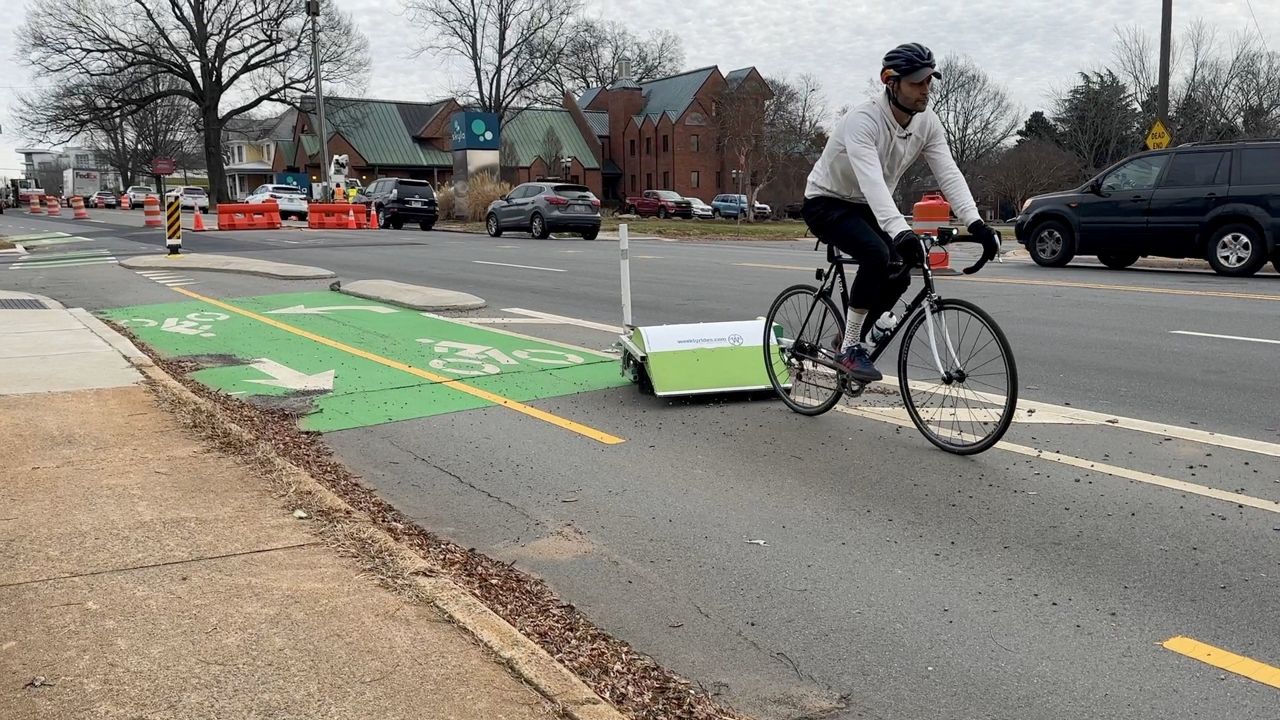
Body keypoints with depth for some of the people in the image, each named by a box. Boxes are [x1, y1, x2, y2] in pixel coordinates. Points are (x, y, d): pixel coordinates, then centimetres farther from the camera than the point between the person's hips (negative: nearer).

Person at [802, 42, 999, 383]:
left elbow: (949, 175, -17)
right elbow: (872, 182, -45)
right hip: (826, 203, -7)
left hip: (867, 208, 7)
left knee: (899, 274, -6)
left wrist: (975, 223, -32)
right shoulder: (863, 121, -31)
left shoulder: (927, 122, -9)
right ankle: (850, 349, -18)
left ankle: (850, 340, 17)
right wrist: (901, 232, -58)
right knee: (876, 255, -31)